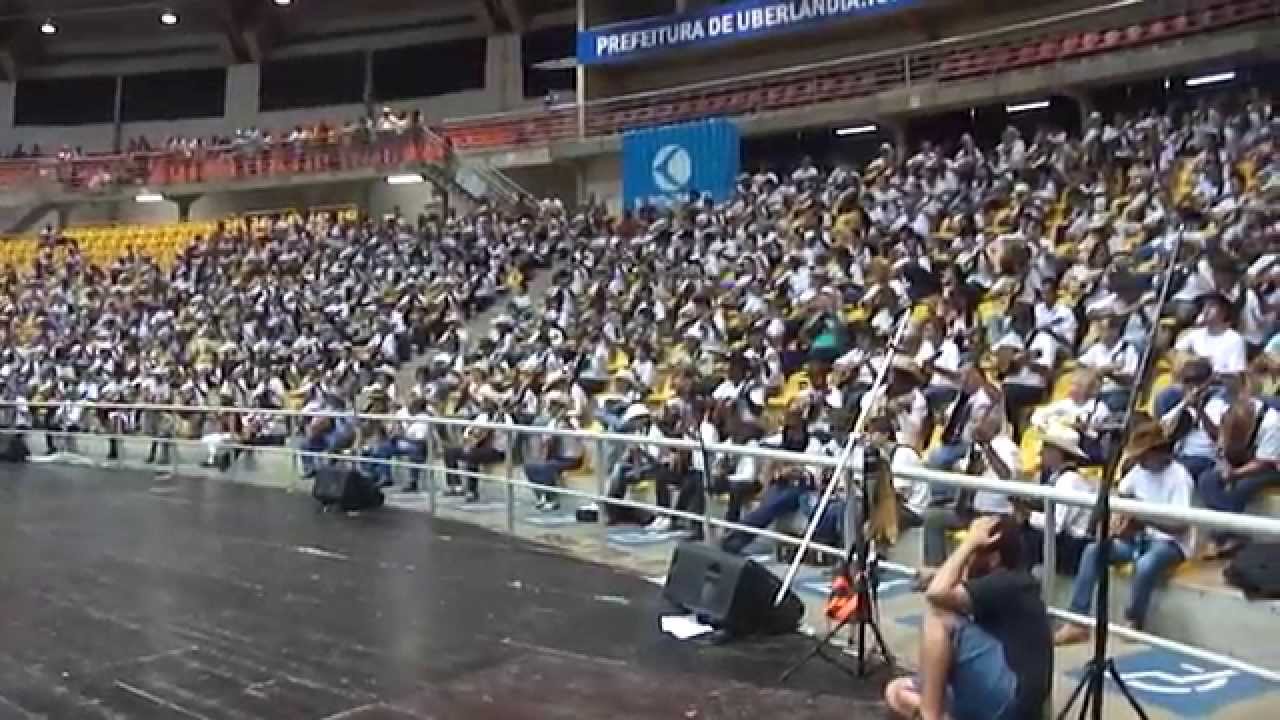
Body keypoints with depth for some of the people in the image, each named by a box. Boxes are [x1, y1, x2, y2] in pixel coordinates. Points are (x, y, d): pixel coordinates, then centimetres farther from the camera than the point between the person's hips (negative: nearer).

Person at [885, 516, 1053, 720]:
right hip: (1002, 703, 11)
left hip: (1008, 701, -11)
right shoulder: (1008, 583, 17)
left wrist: (970, 543, -16)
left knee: (938, 613, -18)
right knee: (897, 692, 12)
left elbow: (937, 594, -26)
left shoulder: (1008, 583, -14)